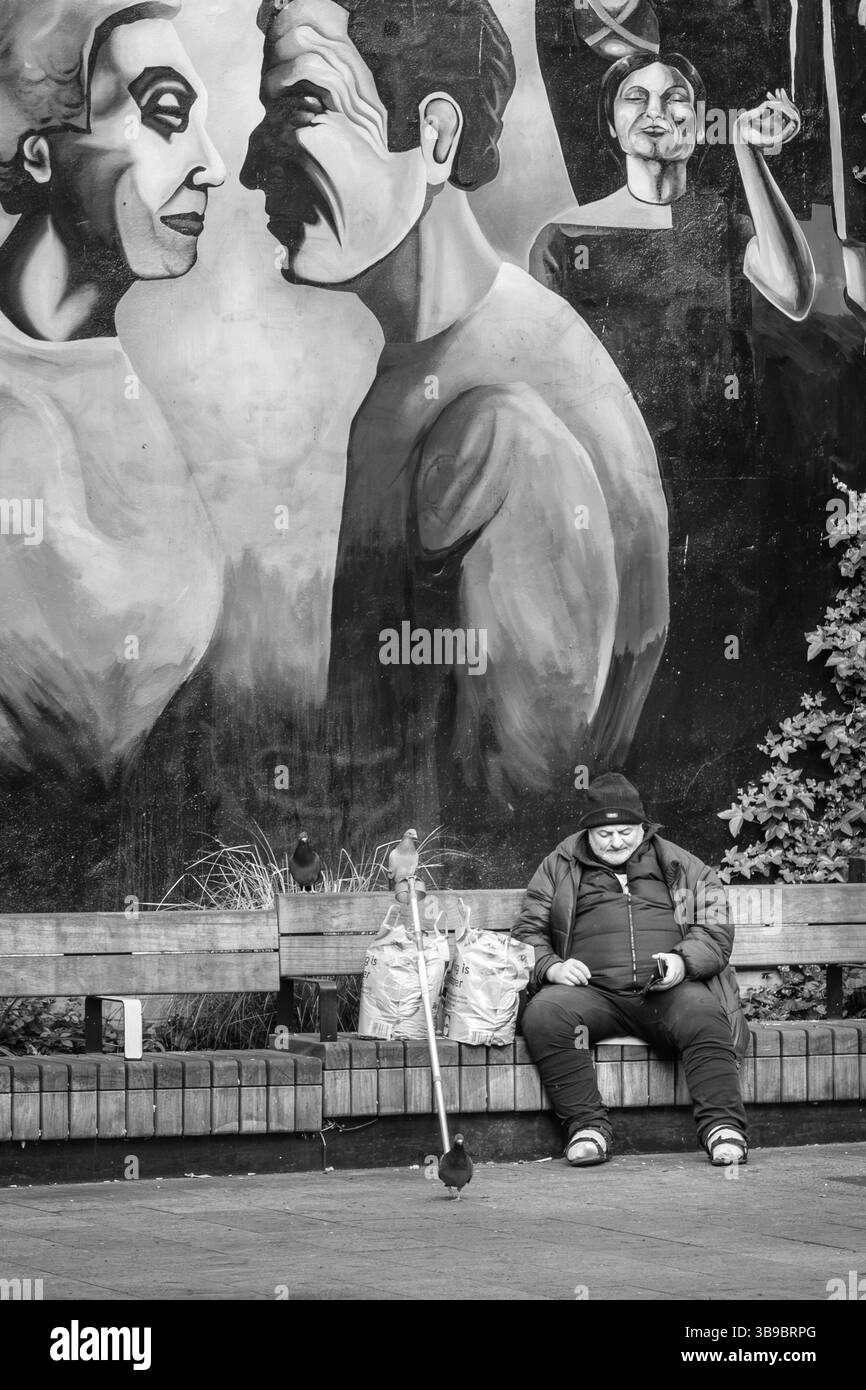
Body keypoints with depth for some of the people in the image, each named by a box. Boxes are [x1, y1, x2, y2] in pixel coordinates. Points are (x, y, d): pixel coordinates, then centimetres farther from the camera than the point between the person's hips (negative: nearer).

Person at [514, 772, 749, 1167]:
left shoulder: (681, 866, 19)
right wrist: (551, 967, -7)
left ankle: (723, 1125, -30)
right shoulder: (558, 868, 20)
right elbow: (528, 933, 15)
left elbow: (716, 930, 12)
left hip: (670, 990, 0)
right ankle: (586, 1126, -27)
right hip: (592, 990, 0)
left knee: (702, 1013, -34)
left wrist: (683, 961, -10)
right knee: (544, 1012, -32)